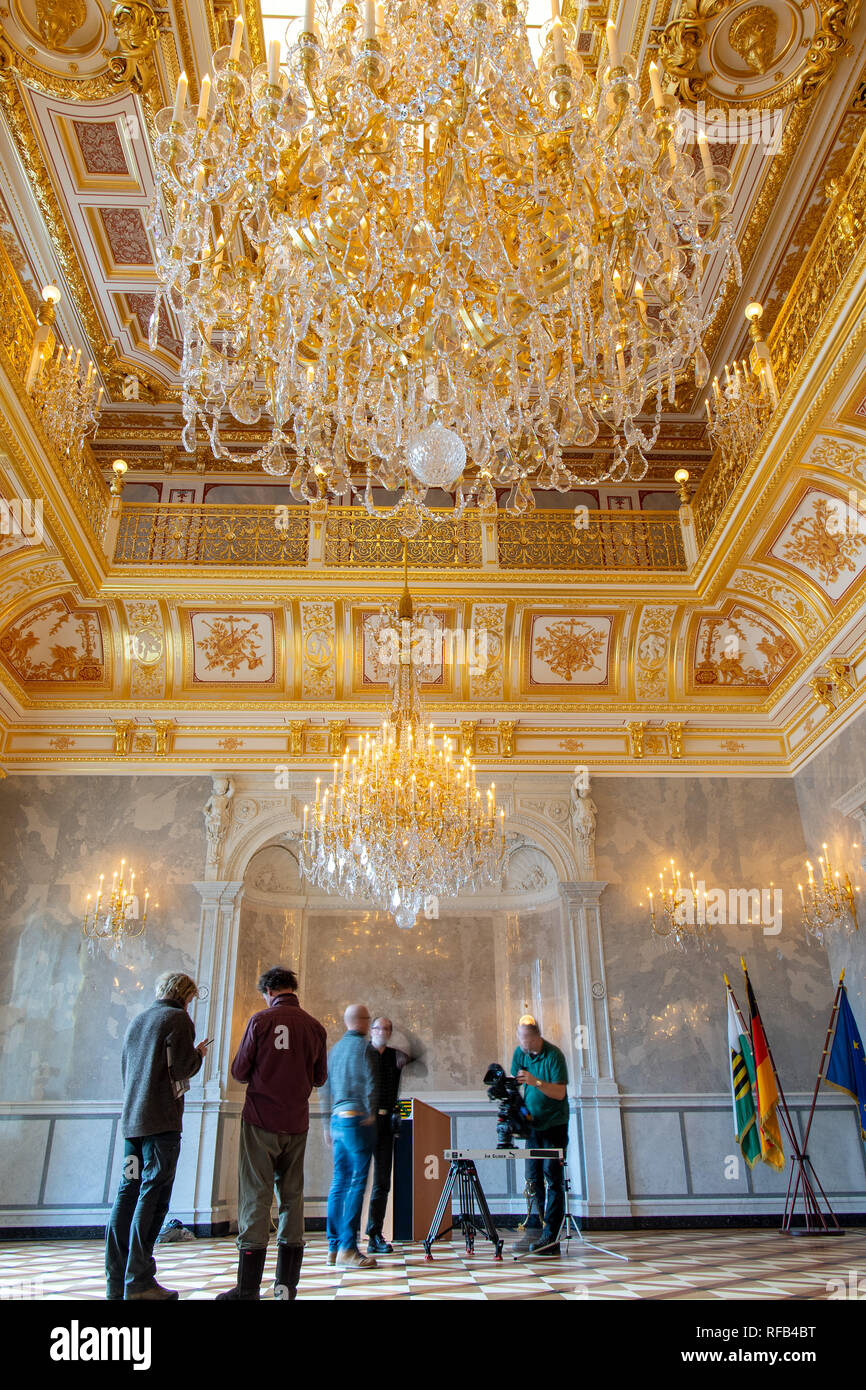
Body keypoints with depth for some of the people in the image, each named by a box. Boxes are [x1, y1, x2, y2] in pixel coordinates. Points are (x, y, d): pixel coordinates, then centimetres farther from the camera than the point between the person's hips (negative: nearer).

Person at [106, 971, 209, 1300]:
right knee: (153, 1194, -6)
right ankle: (138, 1282, -7)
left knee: (128, 1192, 8)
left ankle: (116, 1281, 10)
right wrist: (199, 1054, 7)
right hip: (162, 1119, -8)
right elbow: (182, 1066, -13)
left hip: (131, 1119, 8)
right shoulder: (177, 1018, -4)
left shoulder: (136, 1021, 18)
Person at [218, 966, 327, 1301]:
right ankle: (287, 1285, 14)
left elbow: (239, 1071, -3)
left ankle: (247, 1289, 0)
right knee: (292, 1197, 10)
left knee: (255, 1197, 0)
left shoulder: (261, 1021, -8)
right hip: (297, 1124, 4)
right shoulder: (314, 1027, 3)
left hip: (261, 1121, -3)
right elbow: (320, 1077, 11)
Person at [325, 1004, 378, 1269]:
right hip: (357, 1119, -8)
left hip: (337, 1118, 8)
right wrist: (371, 1114, -4)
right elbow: (370, 1084, -14)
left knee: (339, 1182, 10)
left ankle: (334, 1246, 11)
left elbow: (327, 1086, 17)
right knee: (357, 1182, -5)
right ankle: (347, 1248, -7)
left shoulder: (335, 1048, 15)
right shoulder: (362, 1046, -8)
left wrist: (330, 1125, 20)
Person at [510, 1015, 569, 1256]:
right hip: (533, 1123, 6)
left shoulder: (554, 1055, -16)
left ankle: (550, 1238, -4)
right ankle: (534, 1231, 10)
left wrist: (536, 1082, -32)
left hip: (555, 1123, -5)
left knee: (553, 1178, -6)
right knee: (533, 1178, 5)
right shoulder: (520, 1053, 1)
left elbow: (560, 1092, -20)